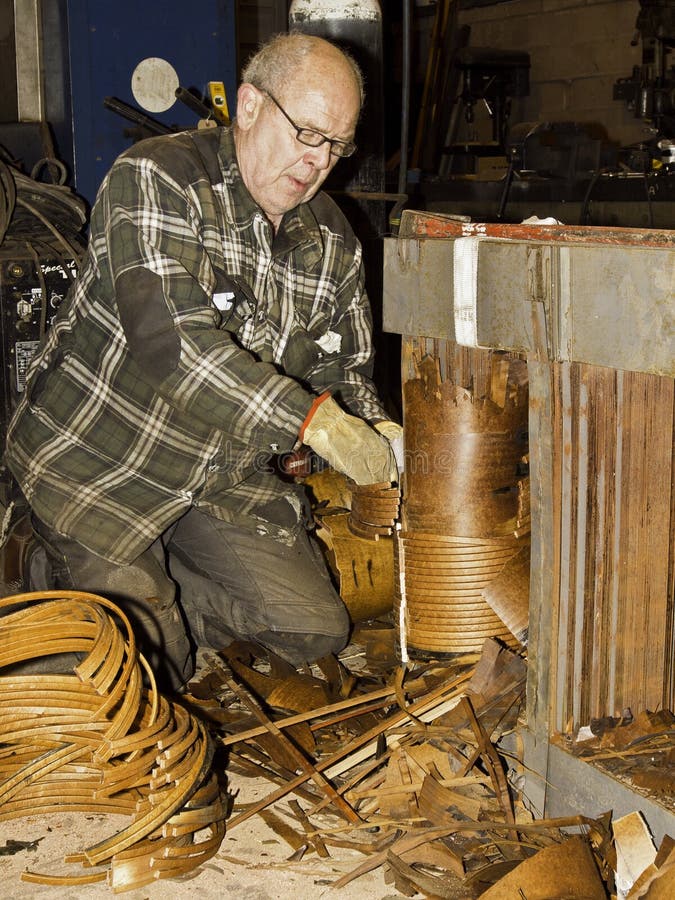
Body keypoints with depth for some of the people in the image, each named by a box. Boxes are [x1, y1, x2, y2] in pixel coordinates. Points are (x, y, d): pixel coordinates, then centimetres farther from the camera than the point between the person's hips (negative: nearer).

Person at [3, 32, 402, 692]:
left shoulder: (333, 240, 2)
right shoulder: (156, 178, -19)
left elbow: (344, 370, 9)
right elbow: (169, 337, -33)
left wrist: (376, 432, -15)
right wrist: (314, 418, -36)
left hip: (226, 474, 6)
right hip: (99, 458, -6)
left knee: (315, 630, 1)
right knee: (145, 673, -10)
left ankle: (152, 592, 18)